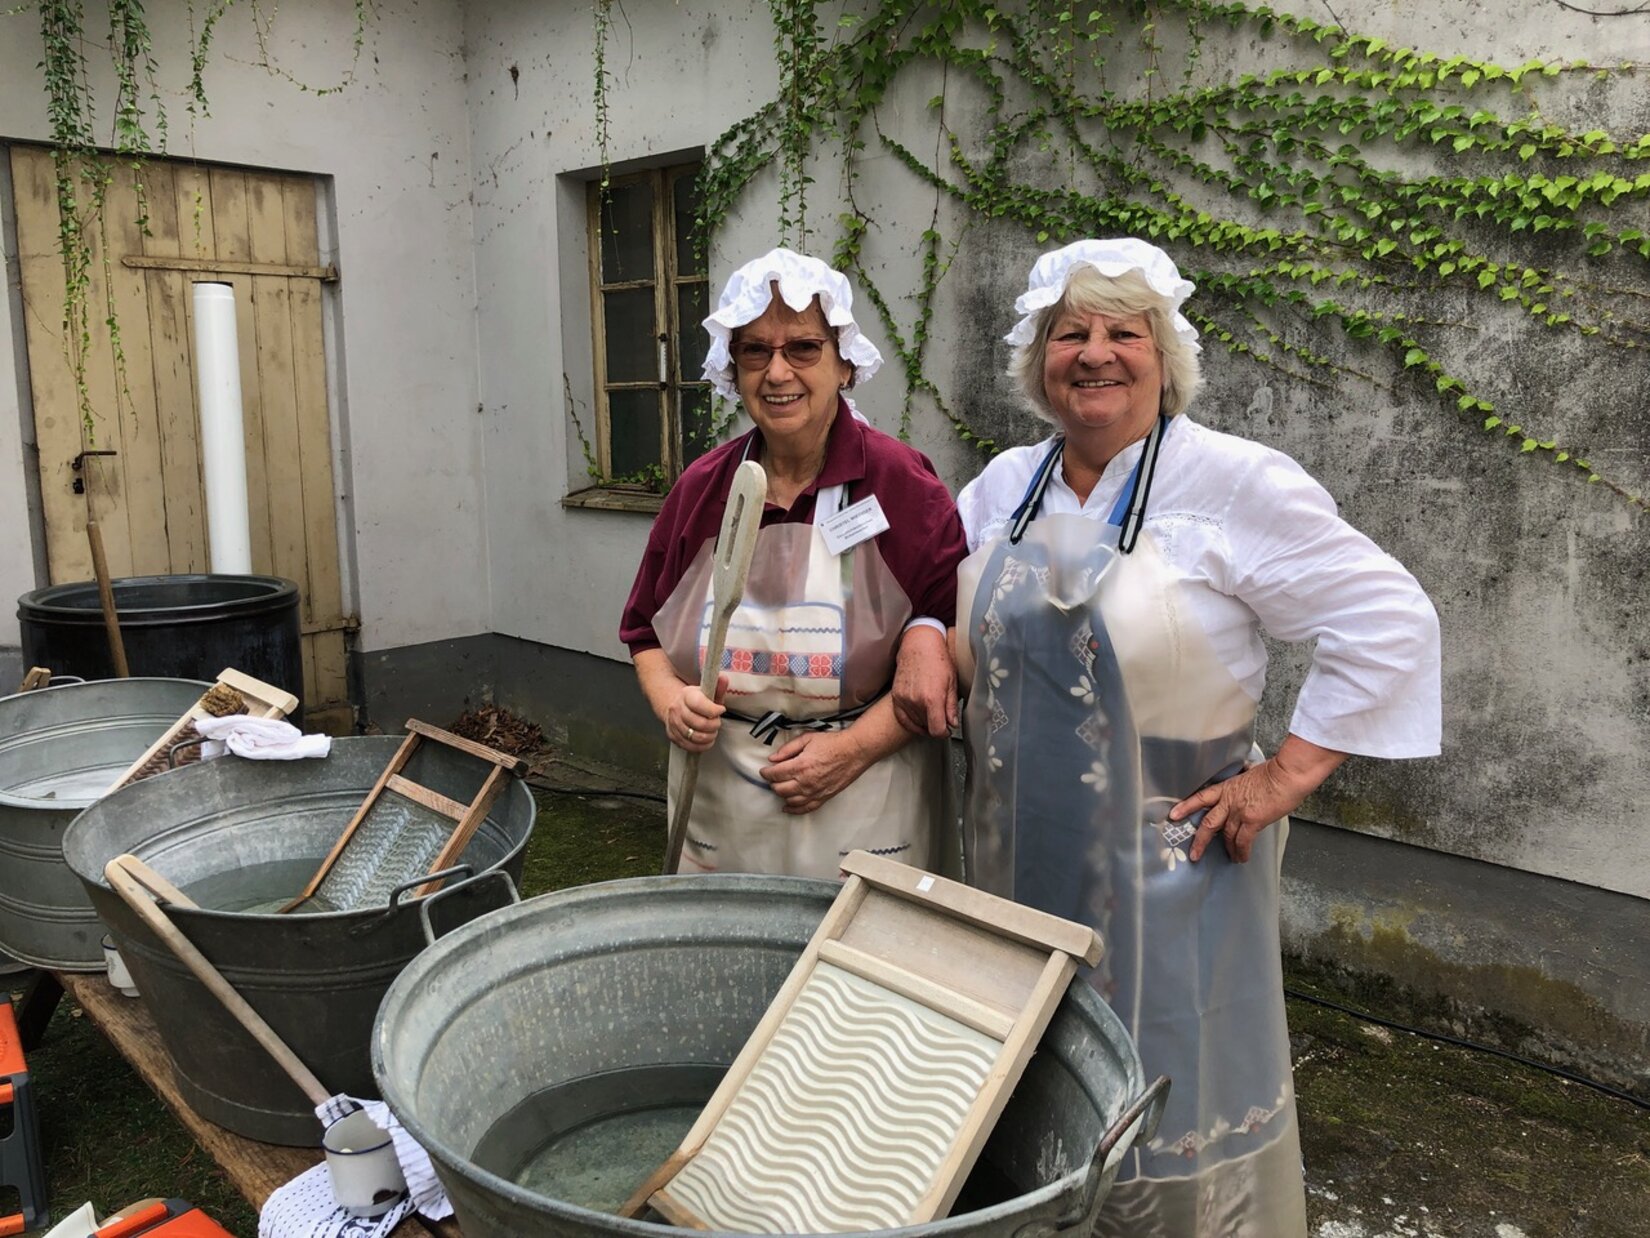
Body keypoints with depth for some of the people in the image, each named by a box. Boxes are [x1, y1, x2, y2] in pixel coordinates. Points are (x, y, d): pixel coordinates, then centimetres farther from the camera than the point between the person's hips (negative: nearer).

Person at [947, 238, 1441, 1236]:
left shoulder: (1237, 484, -13)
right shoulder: (1006, 485, 5)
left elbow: (1392, 623, -13)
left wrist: (1286, 777, -15)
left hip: (1168, 861, -5)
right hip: (1019, 855, 5)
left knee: (1168, 1097, 10)